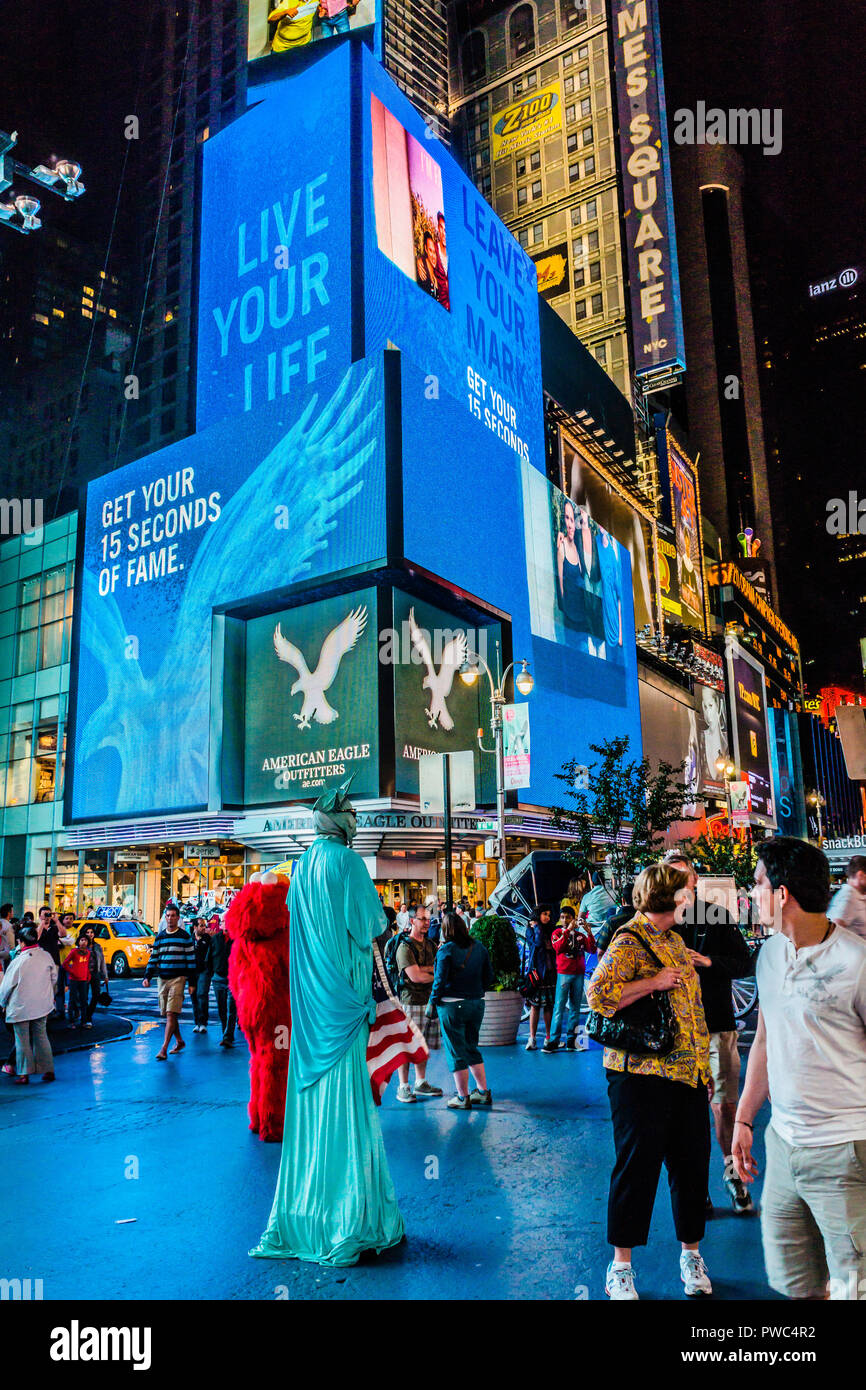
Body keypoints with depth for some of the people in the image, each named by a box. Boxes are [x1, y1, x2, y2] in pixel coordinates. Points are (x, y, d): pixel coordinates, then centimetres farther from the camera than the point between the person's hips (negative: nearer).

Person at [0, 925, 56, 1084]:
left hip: (20, 1007, -4)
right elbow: (54, 978, 7)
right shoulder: (46, 956, -6)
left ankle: (24, 1074, 11)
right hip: (42, 1005, 4)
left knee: (22, 1040, 7)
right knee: (41, 1037, 14)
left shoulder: (18, 961, -17)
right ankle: (48, 1070, 16)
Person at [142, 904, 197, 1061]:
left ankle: (164, 1048, -13)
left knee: (171, 1014, -12)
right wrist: (147, 977, 2)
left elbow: (191, 960, 0)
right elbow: (153, 958, 15)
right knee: (168, 1014, 9)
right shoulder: (160, 936, 12)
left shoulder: (185, 936, -1)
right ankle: (179, 1041, 26)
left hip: (178, 979, -5)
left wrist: (191, 983, -3)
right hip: (162, 979, 5)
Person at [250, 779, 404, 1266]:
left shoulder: (301, 866, 10)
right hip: (342, 994, -7)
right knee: (344, 1097, -1)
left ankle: (303, 1215, 21)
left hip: (308, 995, 7)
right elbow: (370, 924, -11)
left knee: (311, 1093, 12)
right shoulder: (347, 861, -12)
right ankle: (346, 1219, 6)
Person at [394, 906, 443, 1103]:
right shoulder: (405, 947, -8)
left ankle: (420, 1084, 22)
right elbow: (414, 977, -17)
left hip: (430, 1001, 7)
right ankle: (403, 1087, 4)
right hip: (411, 1002, -7)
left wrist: (423, 969, -13)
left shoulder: (430, 945, 15)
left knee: (424, 1045, 12)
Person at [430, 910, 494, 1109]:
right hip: (477, 1003, 6)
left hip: (452, 1005, -6)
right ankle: (483, 1092, 21)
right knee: (471, 1048, 19)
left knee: (456, 1051, 5)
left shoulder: (446, 950, -12)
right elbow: (489, 976, 8)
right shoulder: (479, 947, 4)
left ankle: (463, 1097, 10)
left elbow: (440, 980, -14)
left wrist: (433, 1002, -3)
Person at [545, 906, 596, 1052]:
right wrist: (568, 930, -21)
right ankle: (554, 1041, -7)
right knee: (559, 1007, -7)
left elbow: (592, 949, 0)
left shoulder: (580, 935, 12)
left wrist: (589, 933, -13)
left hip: (579, 974, 4)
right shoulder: (557, 933, 3)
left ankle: (571, 1039, 9)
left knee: (575, 1007, 5)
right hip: (563, 973, -3)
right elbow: (558, 948, -16)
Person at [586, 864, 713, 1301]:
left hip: (688, 1076, 8)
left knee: (692, 1164, 13)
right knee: (636, 1167, 2)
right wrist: (654, 982, -21)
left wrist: (704, 1067, 21)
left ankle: (690, 1254, 31)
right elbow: (597, 994, -25)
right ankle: (621, 1266, 16)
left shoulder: (676, 941, 16)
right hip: (643, 1076, -7)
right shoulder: (628, 943, -12)